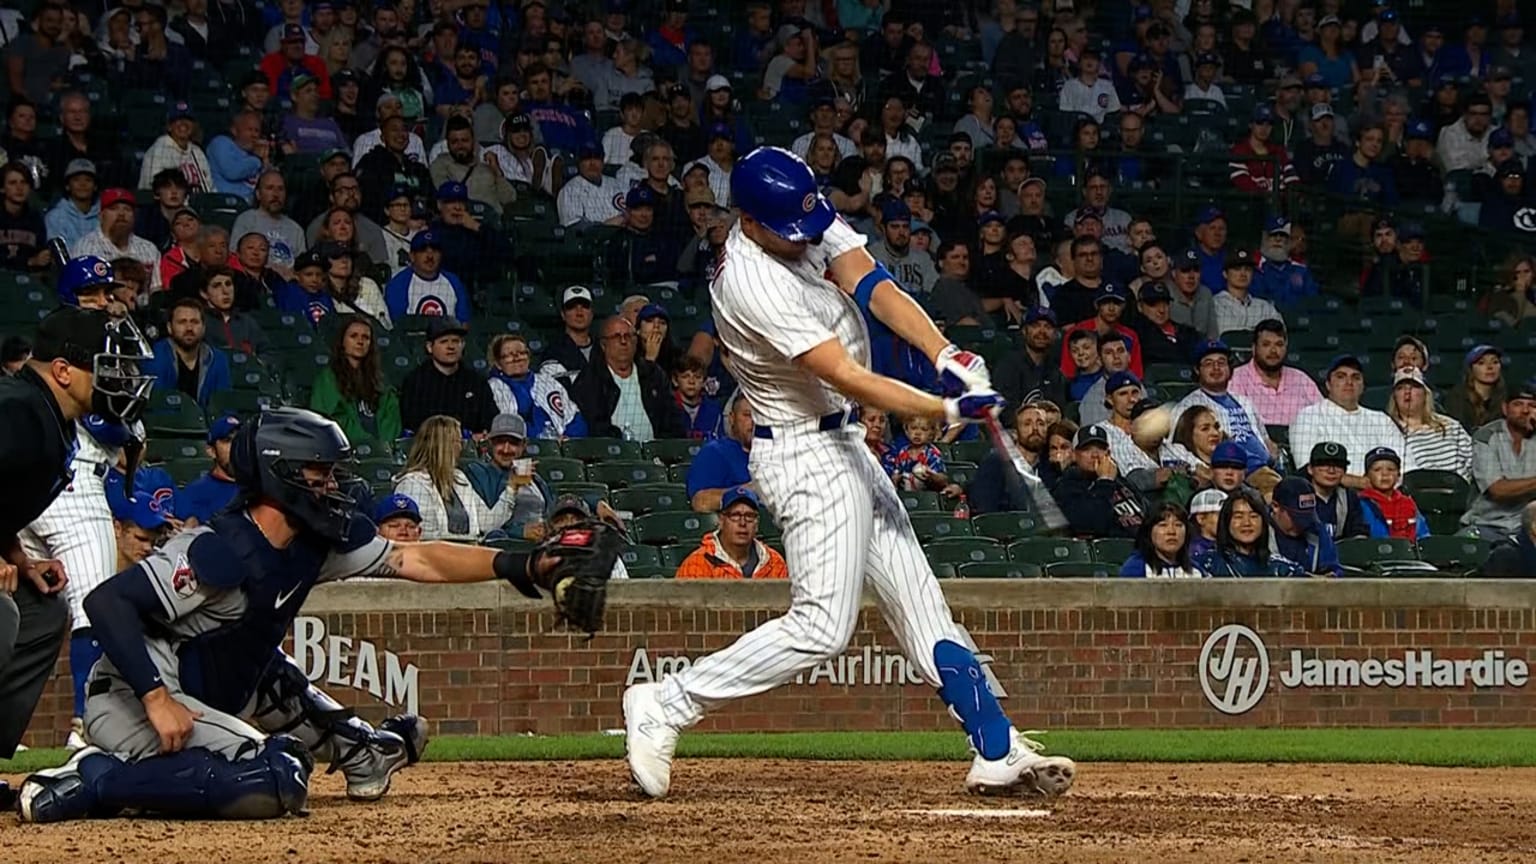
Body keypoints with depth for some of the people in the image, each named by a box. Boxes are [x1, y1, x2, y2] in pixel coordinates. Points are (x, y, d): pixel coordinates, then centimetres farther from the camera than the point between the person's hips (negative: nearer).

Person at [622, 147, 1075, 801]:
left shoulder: (810, 225, 0)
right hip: (807, 457, -10)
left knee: (918, 600, 9)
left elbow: (874, 287, -11)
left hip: (843, 445, 10)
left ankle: (997, 751, 11)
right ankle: (666, 706, -8)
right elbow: (848, 379, -29)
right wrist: (947, 410, -33)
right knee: (823, 625, -13)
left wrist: (946, 355, -26)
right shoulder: (753, 285, -27)